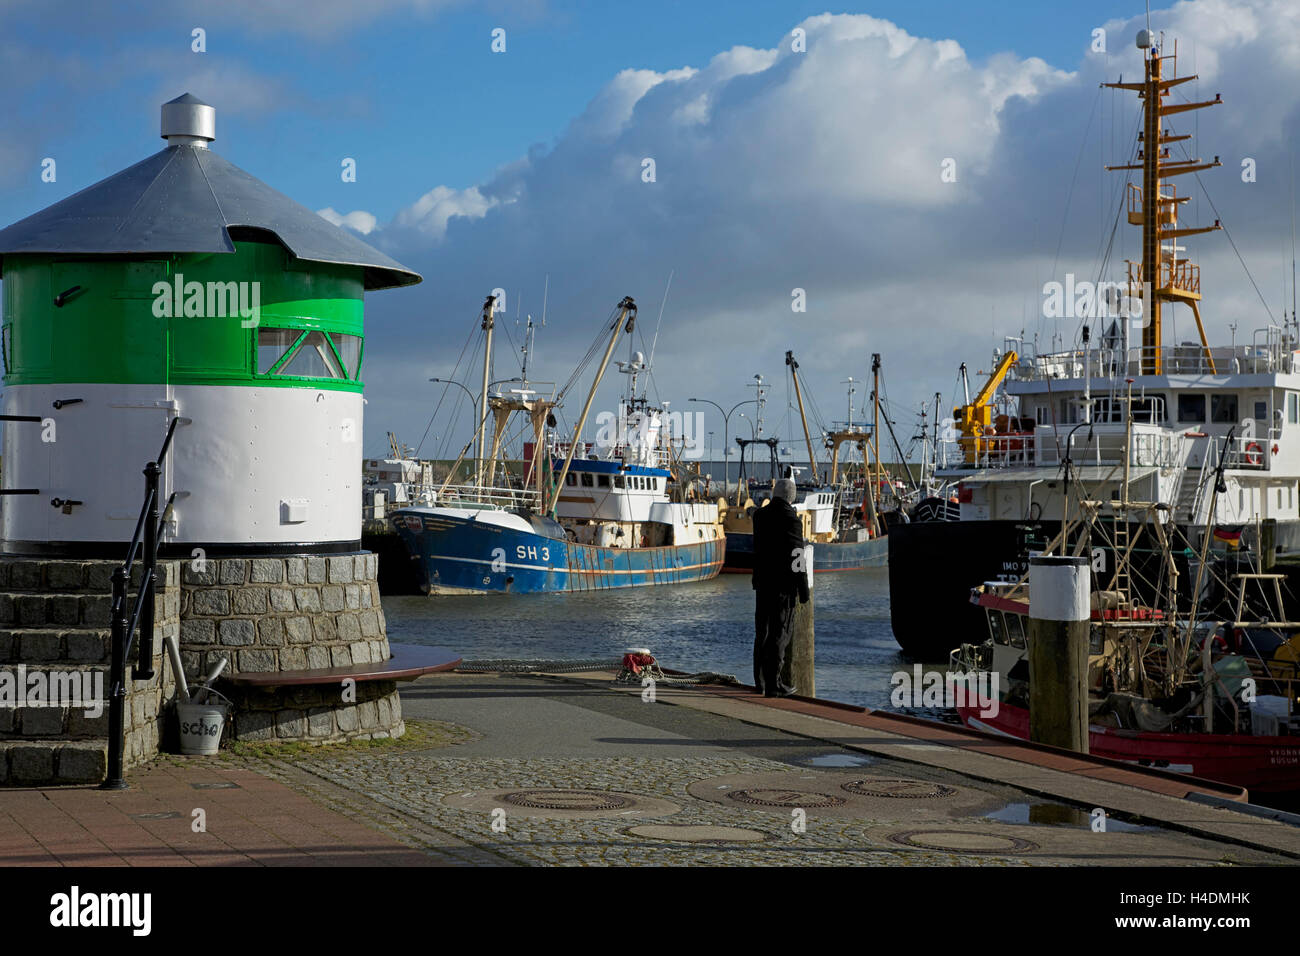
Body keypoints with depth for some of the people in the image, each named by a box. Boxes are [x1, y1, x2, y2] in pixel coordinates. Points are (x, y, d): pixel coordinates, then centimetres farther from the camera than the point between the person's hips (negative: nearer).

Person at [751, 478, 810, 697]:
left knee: (762, 633, 14)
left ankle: (760, 682, 21)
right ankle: (774, 685, -2)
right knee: (780, 634, -2)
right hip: (783, 585, -6)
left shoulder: (759, 515, 5)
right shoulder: (791, 520, -14)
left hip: (762, 583, 6)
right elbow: (797, 559, -14)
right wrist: (803, 591, -7)